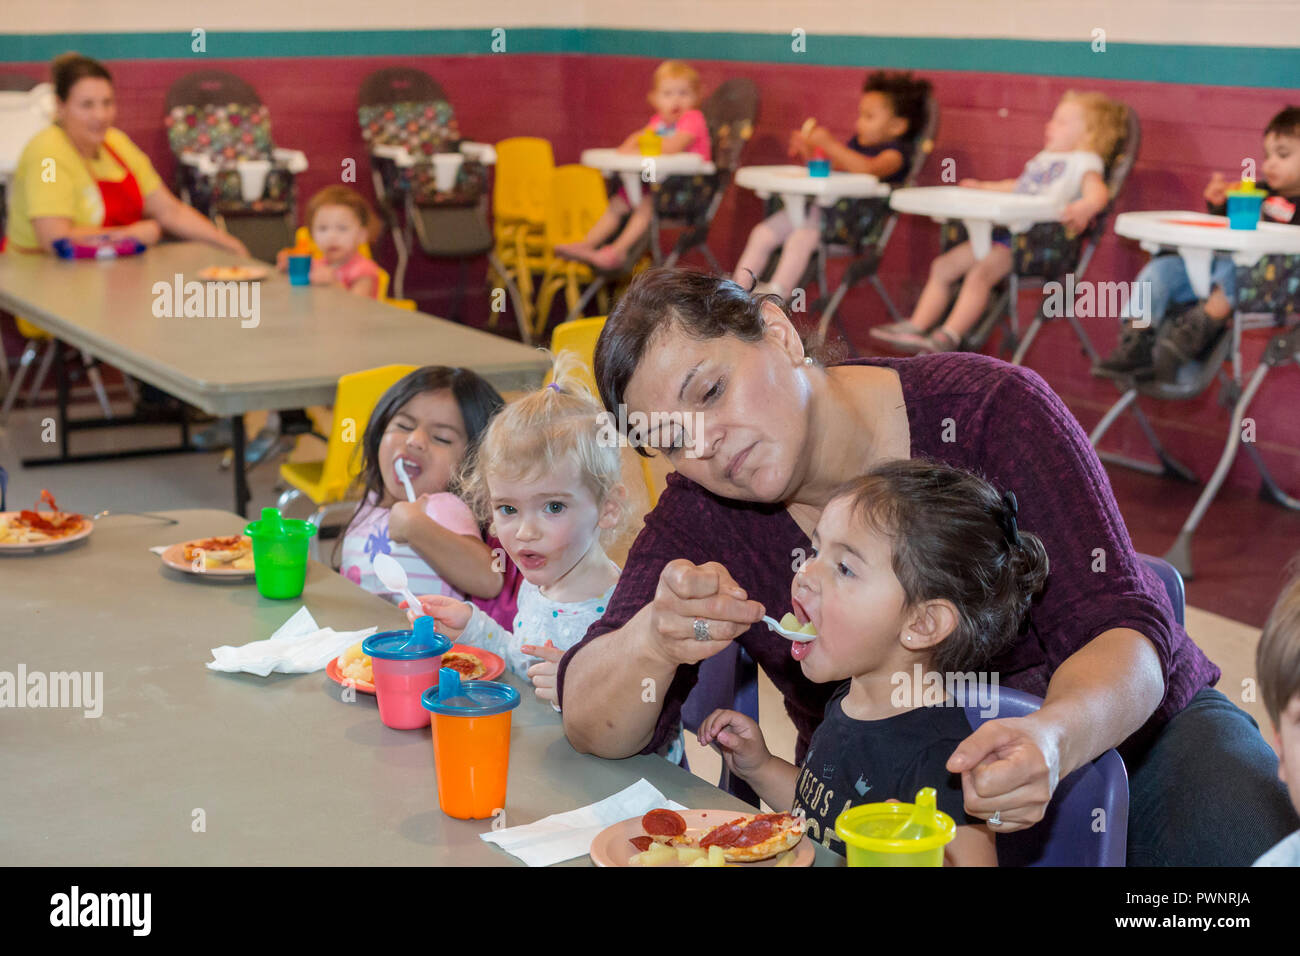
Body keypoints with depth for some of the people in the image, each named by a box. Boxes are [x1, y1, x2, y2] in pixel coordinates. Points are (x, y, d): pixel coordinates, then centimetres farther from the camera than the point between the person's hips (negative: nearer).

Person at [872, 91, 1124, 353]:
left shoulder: (1084, 162, -2)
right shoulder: (1044, 159, 27)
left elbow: (1098, 191, -20)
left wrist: (1085, 207, -42)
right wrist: (983, 187, 47)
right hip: (1004, 232, 10)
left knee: (980, 273, -30)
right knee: (943, 266, 4)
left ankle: (948, 337, -30)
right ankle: (916, 326, 4)